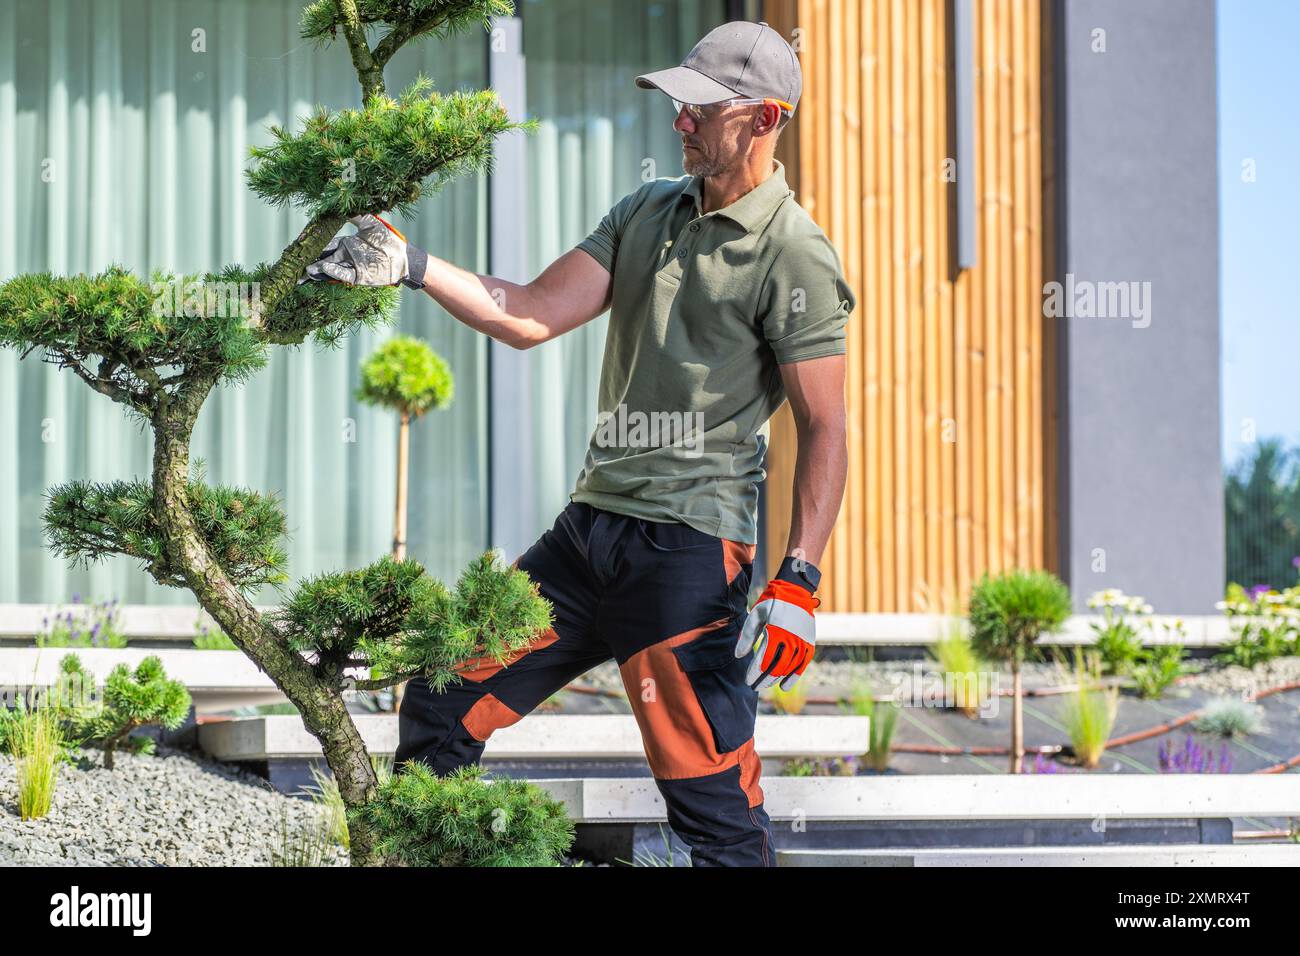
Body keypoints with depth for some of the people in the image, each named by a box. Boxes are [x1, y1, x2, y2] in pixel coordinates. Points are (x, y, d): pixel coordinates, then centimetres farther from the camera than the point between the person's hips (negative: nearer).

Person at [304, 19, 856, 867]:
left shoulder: (794, 257, -7)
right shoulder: (648, 213, 15)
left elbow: (825, 428, -10)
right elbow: (531, 318, 9)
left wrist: (799, 584, -17)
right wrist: (412, 265, -2)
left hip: (688, 543, -7)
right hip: (588, 531, 8)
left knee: (714, 802, -10)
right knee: (442, 706, 10)